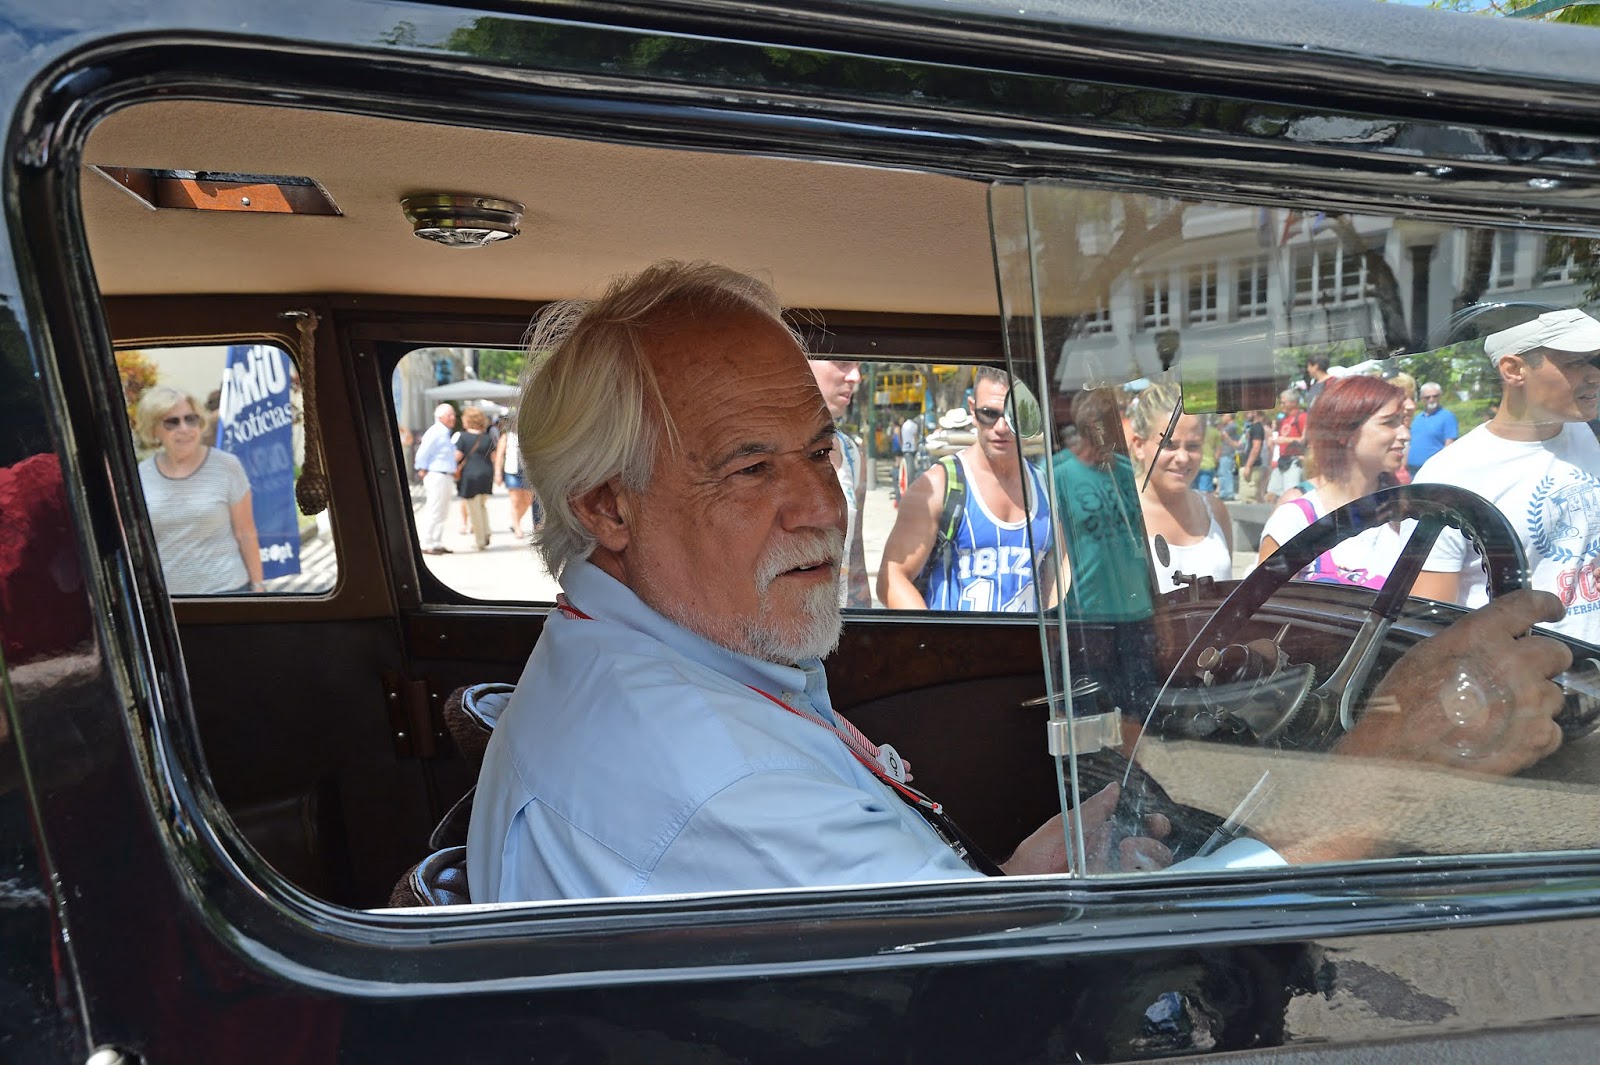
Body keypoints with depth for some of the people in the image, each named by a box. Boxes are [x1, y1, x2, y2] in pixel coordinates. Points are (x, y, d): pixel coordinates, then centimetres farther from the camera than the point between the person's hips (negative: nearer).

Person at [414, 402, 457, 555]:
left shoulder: (445, 433, 16)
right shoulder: (435, 432, -15)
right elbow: (422, 454, -18)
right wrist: (422, 470, -10)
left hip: (447, 477, 10)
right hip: (436, 476, -10)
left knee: (442, 513, 14)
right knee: (433, 512, -7)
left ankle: (437, 544, 21)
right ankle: (427, 545, -2)